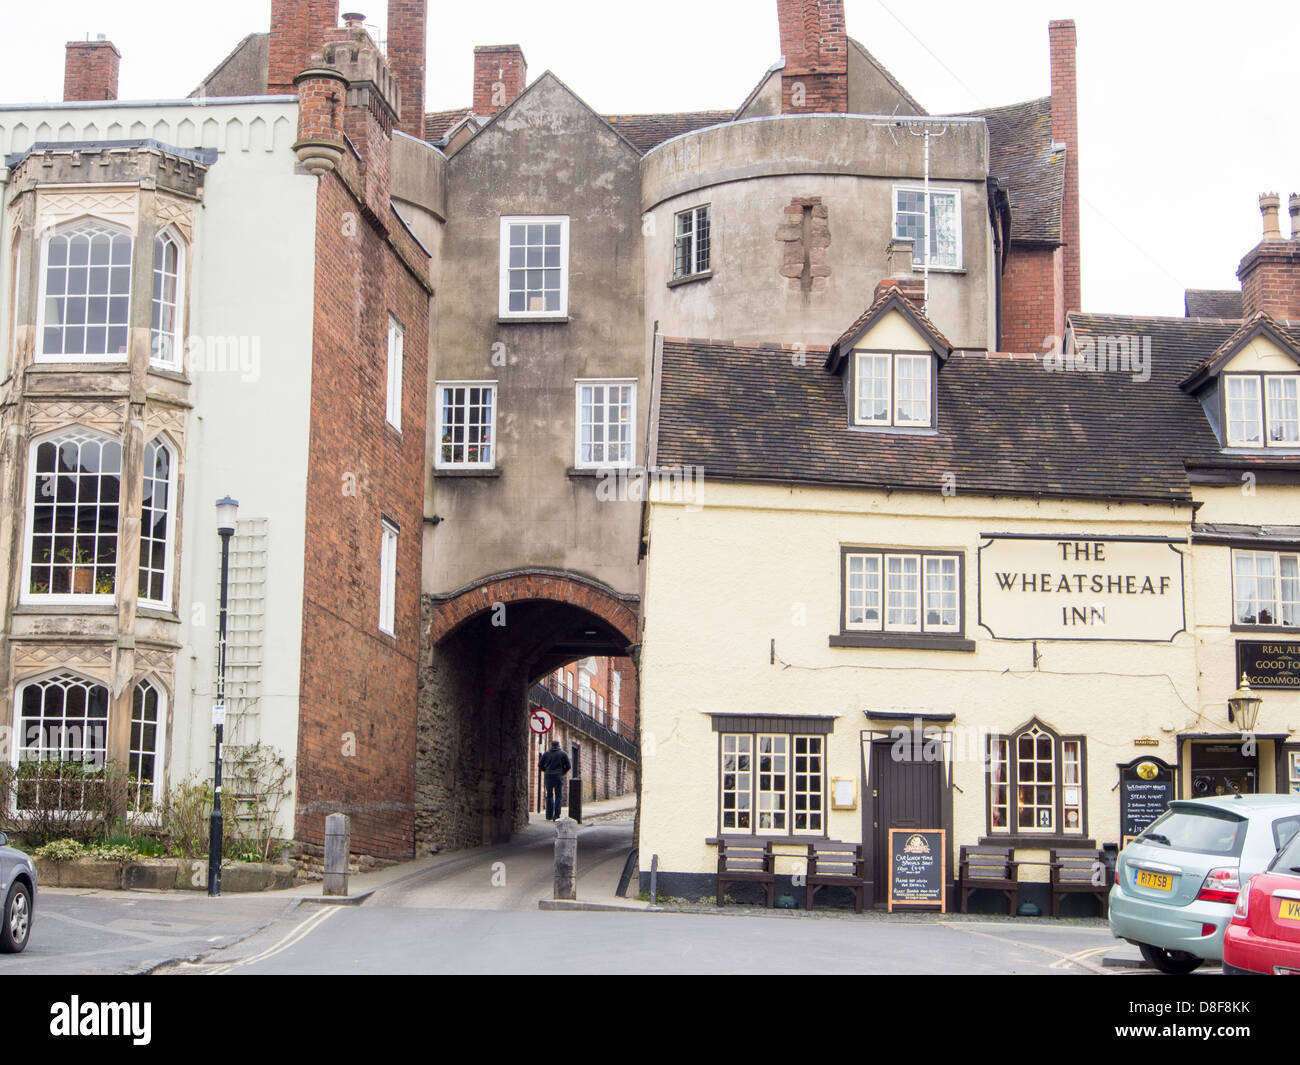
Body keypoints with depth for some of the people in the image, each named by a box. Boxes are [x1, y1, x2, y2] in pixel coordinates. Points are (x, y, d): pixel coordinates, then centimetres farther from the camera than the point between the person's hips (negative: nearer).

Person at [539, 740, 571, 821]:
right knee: (558, 796, 1)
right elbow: (568, 766, -1)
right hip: (559, 777, -2)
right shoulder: (563, 754, 2)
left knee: (549, 796, 12)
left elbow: (540, 765, 5)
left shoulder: (546, 754, 6)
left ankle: (549, 816, 10)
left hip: (548, 777, 2)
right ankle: (556, 816, -6)